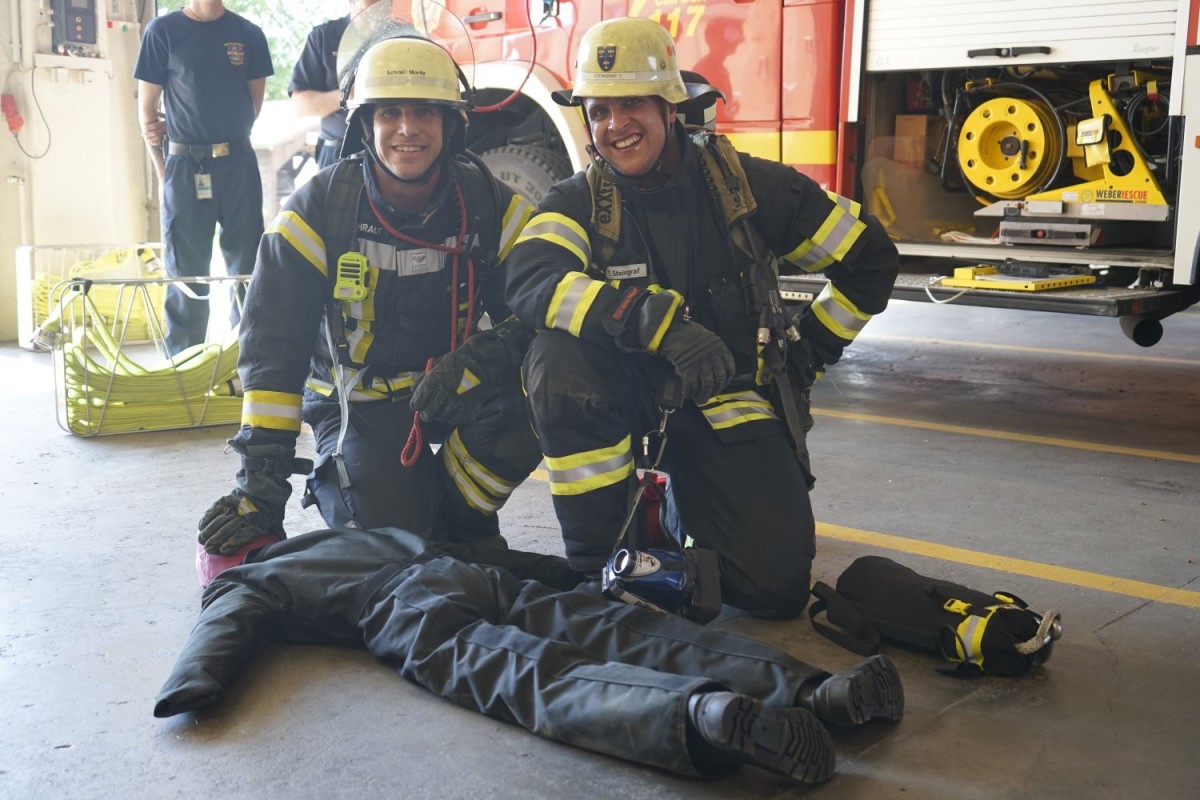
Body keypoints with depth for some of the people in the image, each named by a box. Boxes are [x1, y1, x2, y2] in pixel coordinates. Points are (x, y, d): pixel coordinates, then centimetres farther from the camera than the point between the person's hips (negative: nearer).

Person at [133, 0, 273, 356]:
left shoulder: (248, 33, 7)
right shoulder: (163, 30, 0)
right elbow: (147, 105, 2)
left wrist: (229, 140, 3)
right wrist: (163, 168, -1)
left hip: (238, 162, 2)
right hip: (186, 165, -2)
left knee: (248, 266, 4)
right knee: (187, 271, 4)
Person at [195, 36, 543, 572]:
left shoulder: (491, 204, -8)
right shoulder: (319, 208, -14)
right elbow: (272, 345, -14)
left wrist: (483, 356, -32)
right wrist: (261, 479, -20)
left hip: (453, 389, 3)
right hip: (359, 401, -2)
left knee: (531, 400, -29)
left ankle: (457, 517, -2)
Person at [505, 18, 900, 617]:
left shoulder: (744, 184, -7)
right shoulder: (578, 201, -6)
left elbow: (869, 260, 3)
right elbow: (528, 280, -30)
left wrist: (807, 354, 1)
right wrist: (659, 319, -41)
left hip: (729, 400, 1)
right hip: (631, 394, 0)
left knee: (776, 585, -14)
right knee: (557, 360, -33)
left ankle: (683, 501, 20)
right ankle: (593, 556, -14)